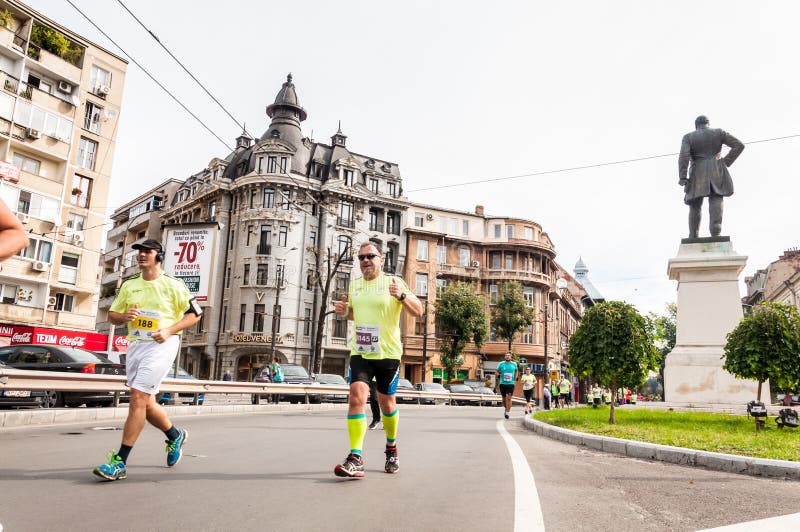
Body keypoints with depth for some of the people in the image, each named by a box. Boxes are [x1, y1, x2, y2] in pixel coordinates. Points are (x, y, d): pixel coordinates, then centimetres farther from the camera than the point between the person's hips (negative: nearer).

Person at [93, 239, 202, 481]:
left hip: (162, 345, -6)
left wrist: (169, 330, -14)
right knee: (146, 403, 11)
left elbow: (194, 313, -1)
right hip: (135, 344, 6)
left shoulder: (172, 285, -2)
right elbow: (112, 315, 17)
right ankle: (175, 436, 37)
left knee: (138, 397, -15)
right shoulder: (129, 285, 12)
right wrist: (124, 317, -7)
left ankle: (120, 462, -10)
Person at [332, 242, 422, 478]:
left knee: (387, 403, 11)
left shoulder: (393, 282, -4)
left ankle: (391, 448, 37)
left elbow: (418, 311, -7)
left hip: (388, 353, -3)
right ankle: (355, 458, -18)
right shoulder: (354, 285, 10)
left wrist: (402, 295, -26)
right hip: (360, 353, 3)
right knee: (356, 397, -17)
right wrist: (344, 311, 3)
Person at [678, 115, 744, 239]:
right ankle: (715, 225, -33)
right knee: (716, 200, -5)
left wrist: (682, 177, -12)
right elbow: (739, 145, 4)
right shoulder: (719, 133, 12)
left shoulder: (688, 137, 9)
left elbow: (683, 156, -7)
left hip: (698, 174, 0)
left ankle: (693, 238, 0)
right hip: (717, 173, 0)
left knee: (695, 205, 6)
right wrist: (726, 162, 7)